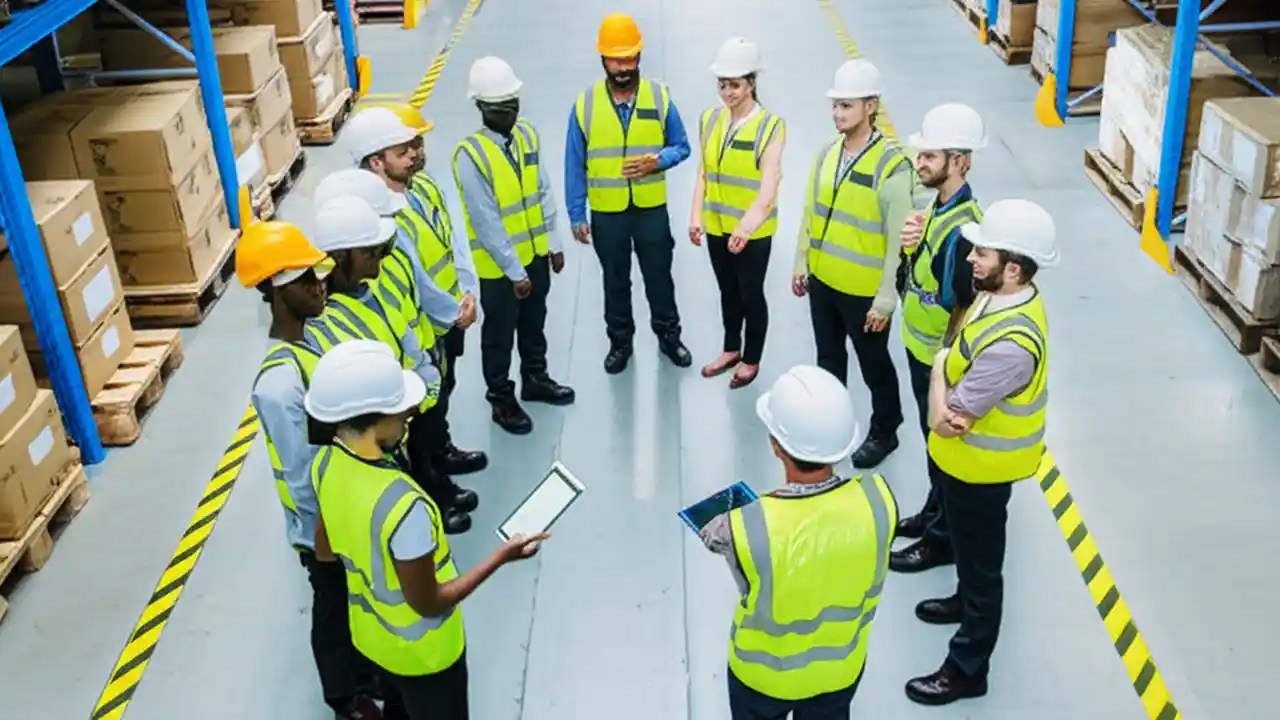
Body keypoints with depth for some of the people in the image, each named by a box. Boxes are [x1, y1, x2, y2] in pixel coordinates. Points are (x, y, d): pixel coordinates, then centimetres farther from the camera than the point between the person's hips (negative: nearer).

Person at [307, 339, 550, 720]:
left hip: (372, 636, 6)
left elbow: (324, 550, 1)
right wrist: (500, 558, -22)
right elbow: (428, 604, -26)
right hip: (421, 652, -6)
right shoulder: (404, 506, -40)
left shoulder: (326, 462, -16)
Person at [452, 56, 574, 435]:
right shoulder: (470, 155, -24)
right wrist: (514, 271, -19)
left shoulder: (527, 135, -4)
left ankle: (535, 380, 45)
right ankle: (501, 399, 30)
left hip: (536, 254, 6)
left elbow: (543, 192, 4)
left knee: (534, 323, 24)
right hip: (498, 265, -6)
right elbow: (486, 222, -23)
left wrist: (553, 243, 4)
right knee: (499, 334, 12)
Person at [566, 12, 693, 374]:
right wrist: (576, 215, -6)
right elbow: (575, 165, -4)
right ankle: (620, 342, 34)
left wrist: (657, 161, -20)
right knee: (615, 282, 15)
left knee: (659, 277, 15)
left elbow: (681, 147, 1)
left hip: (652, 209, 0)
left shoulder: (660, 97, -7)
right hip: (606, 213, 0)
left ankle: (669, 336, 35)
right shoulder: (585, 104, -9)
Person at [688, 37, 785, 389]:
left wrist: (747, 226, -38)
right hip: (717, 226, 5)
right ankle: (731, 350, 42)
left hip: (753, 232, -5)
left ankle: (751, 360, 31)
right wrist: (696, 217, -6)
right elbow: (704, 175, 4)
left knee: (751, 295, 11)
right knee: (728, 292, 21)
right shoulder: (709, 120, -1)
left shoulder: (770, 126, -18)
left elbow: (769, 187, -25)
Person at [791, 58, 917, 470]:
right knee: (829, 356, 22)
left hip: (864, 290, -6)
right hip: (822, 280, 6)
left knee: (873, 364, 13)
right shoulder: (828, 153, -1)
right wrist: (801, 263, 12)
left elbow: (899, 240, -19)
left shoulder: (892, 166, -21)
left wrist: (886, 298, -18)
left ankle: (884, 432, 34)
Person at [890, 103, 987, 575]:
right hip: (921, 350, 9)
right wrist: (910, 242, -11)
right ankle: (934, 512, 44)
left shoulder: (963, 229, -29)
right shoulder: (939, 205, -1)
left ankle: (942, 539, 26)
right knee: (933, 441, 24)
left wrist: (943, 367, -17)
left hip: (941, 360, -9)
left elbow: (964, 310, -25)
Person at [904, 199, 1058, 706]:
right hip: (965, 456, 9)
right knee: (967, 549, 32)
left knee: (981, 563, 10)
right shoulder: (1000, 296, -7)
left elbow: (946, 421, -30)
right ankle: (966, 601, 57)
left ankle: (967, 669, 28)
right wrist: (946, 366, -19)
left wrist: (940, 368, -14)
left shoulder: (1009, 344, -37)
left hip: (979, 465, -9)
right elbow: (951, 355, 4)